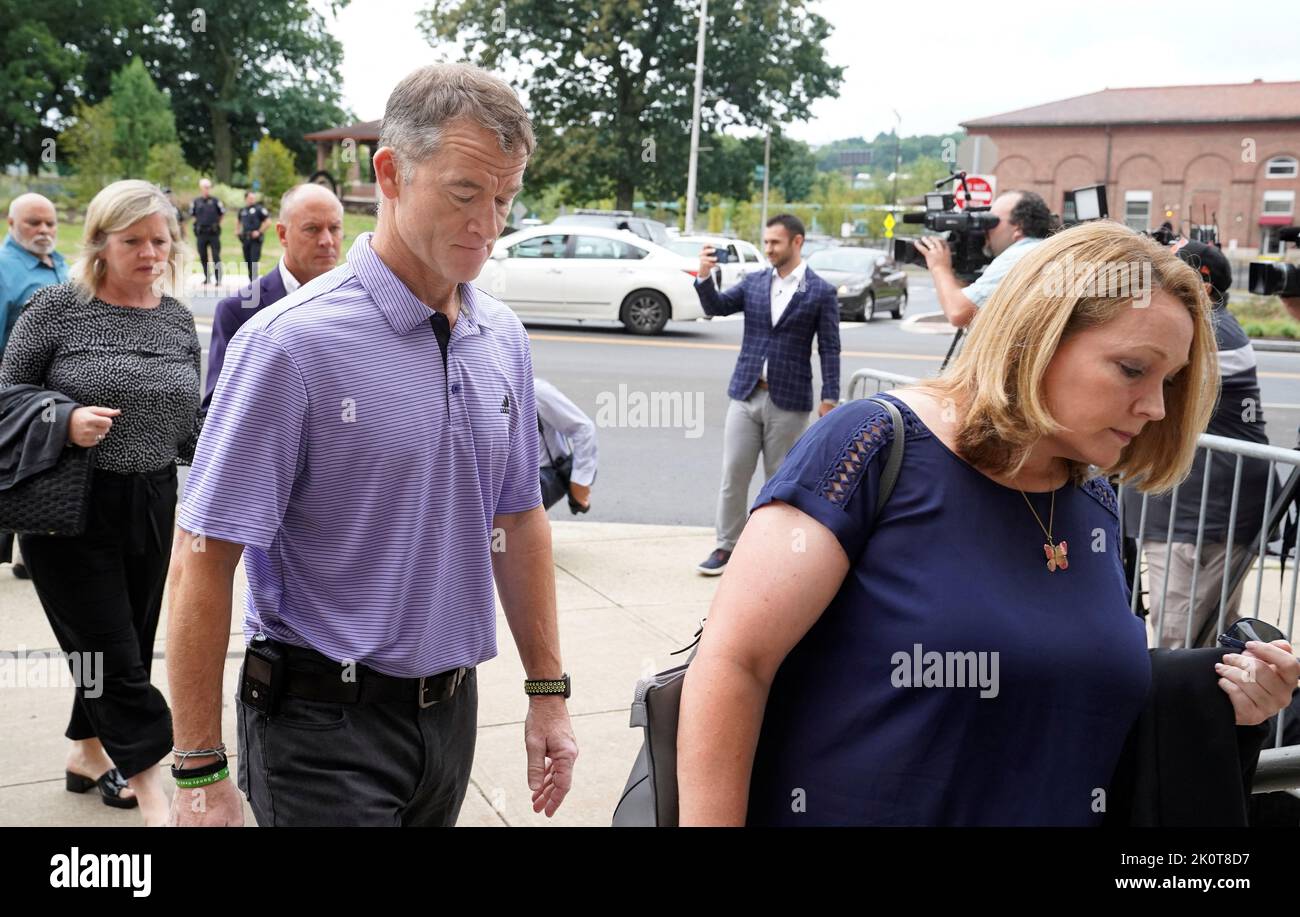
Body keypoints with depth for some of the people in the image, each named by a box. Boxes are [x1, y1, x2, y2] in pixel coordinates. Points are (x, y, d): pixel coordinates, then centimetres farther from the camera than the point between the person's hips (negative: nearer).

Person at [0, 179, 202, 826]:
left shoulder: (178, 320, 6)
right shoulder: (56, 307, -8)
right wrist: (64, 423, -21)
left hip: (152, 506, 5)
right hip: (70, 511, -5)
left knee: (125, 647, 15)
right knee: (116, 657, -2)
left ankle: (89, 752, 38)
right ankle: (151, 793, 8)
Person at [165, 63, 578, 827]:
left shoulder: (504, 339, 3)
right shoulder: (294, 342, -16)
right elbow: (204, 560, -16)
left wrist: (548, 690, 11)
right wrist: (201, 774, -15)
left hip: (452, 708, 6)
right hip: (326, 722, -6)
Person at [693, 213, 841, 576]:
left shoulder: (821, 292, -3)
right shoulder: (753, 283, 8)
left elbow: (830, 349, -4)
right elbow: (716, 307, -1)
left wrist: (830, 399, -9)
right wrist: (704, 277, -19)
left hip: (788, 401, -3)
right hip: (745, 395, 3)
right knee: (733, 475, 4)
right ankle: (727, 547, 13)